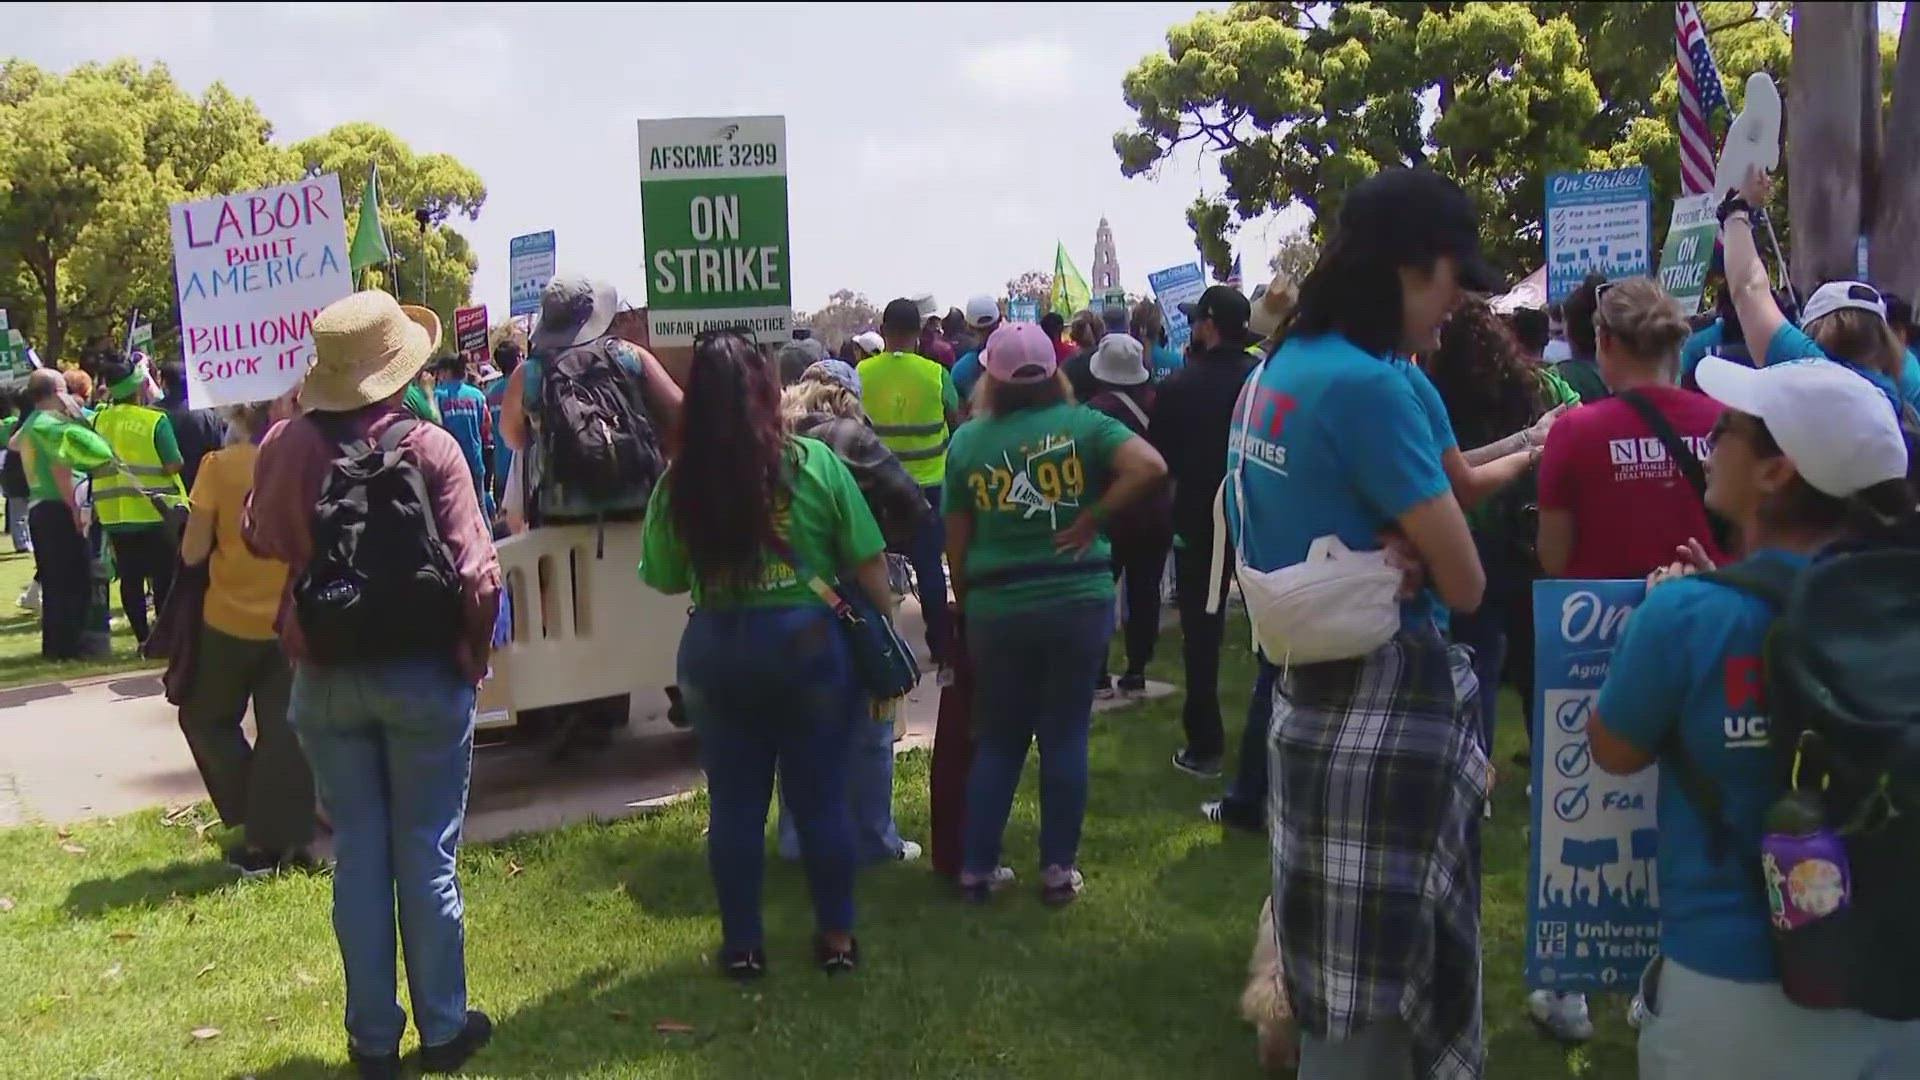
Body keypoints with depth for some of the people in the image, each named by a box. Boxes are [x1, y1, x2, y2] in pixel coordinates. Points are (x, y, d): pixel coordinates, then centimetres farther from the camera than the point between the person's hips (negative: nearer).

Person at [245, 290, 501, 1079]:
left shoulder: (286, 445, -5)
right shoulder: (430, 448, -15)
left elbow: (261, 540, 13)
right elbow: (474, 571, -16)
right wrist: (475, 656, -1)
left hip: (325, 677, 3)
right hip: (423, 673, -3)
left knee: (357, 856, 11)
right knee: (427, 855, 8)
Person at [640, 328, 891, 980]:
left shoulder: (678, 483, -5)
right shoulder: (814, 463, -8)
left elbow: (665, 579, 3)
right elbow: (868, 564, -6)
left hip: (716, 651, 1)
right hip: (810, 641, -1)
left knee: (734, 804, 12)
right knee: (821, 798, 11)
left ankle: (743, 945, 22)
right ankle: (837, 938, 22)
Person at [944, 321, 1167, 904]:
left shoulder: (967, 440, 0)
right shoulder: (1082, 424, -4)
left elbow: (956, 543, 4)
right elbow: (1150, 465, -19)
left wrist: (967, 603, 17)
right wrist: (1093, 518, -9)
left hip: (996, 610, 1)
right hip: (1078, 603, -1)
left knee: (998, 740, 14)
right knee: (1065, 736, 9)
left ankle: (976, 868, 19)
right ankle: (1058, 869, 16)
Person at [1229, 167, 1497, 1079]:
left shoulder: (1279, 369, 9)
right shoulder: (1370, 385, -20)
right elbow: (1466, 586, -16)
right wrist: (1411, 553, 0)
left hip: (1309, 685, 9)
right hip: (1386, 700, -9)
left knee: (1342, 959, 22)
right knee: (1380, 975, 4)